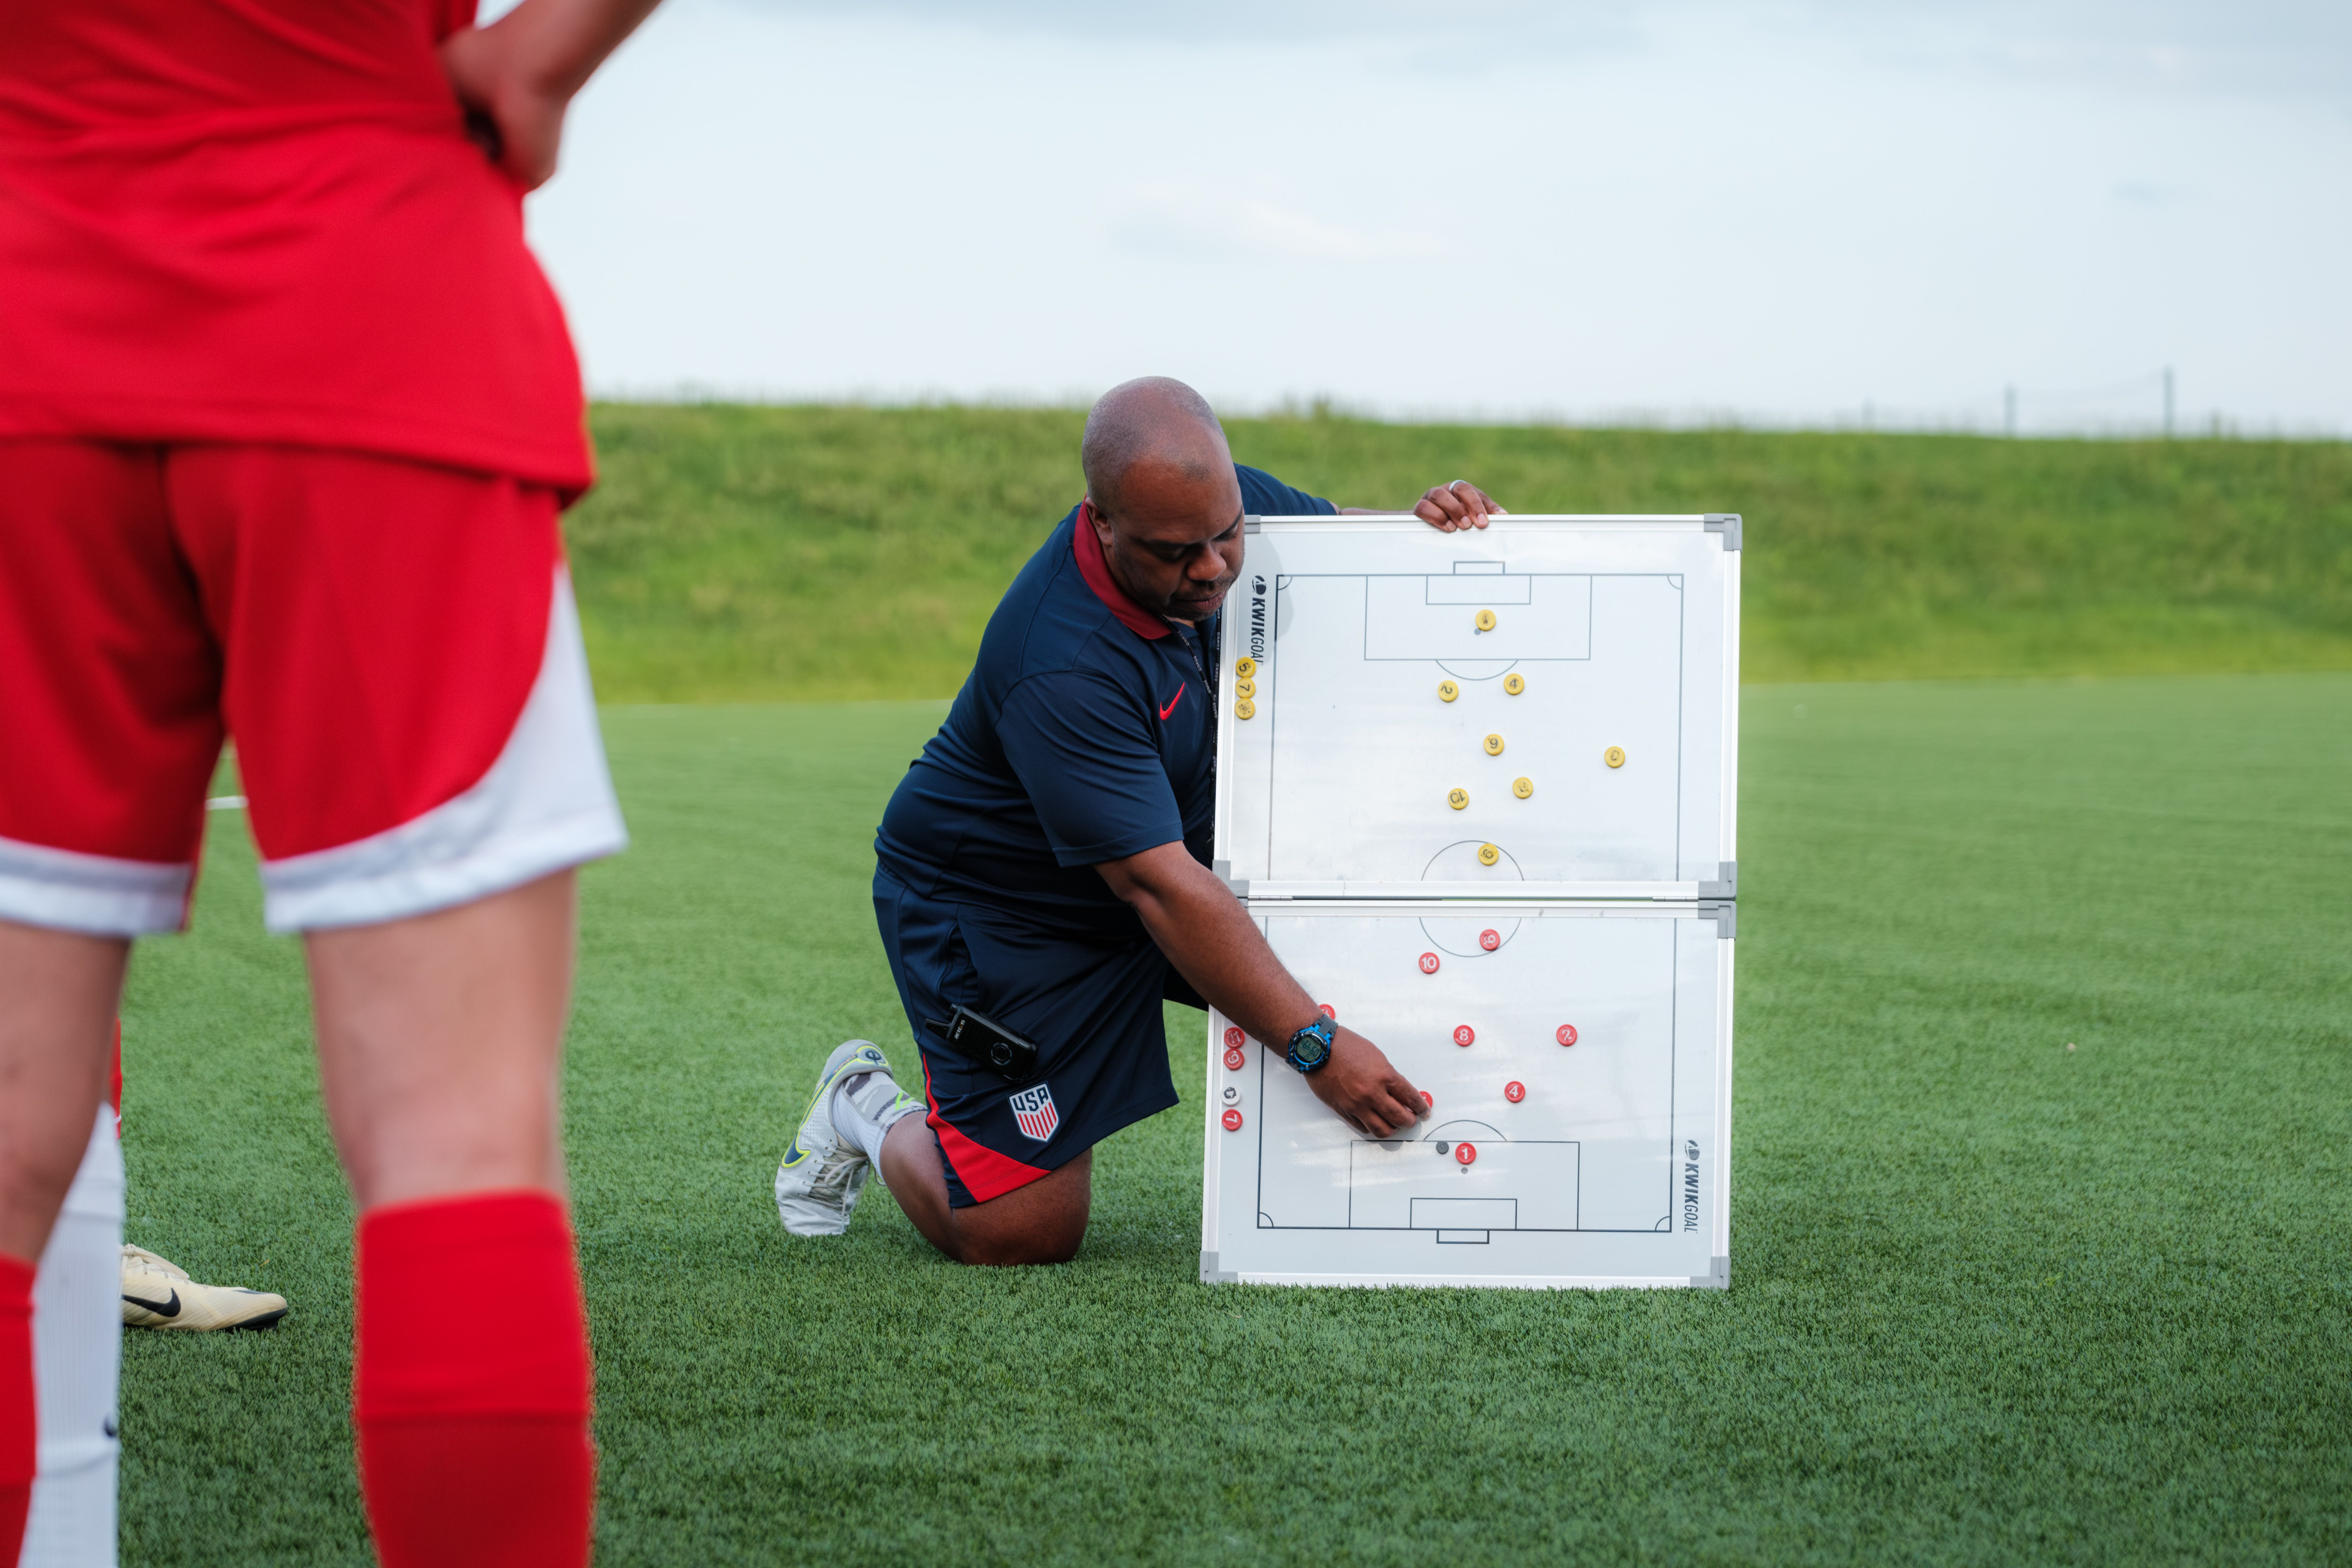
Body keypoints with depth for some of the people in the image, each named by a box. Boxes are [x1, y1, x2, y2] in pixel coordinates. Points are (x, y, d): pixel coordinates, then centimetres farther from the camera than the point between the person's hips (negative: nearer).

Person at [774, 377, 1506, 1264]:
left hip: (1166, 860, 7)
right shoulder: (1059, 667, -37)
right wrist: (1316, 1049, -39)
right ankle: (872, 1114, 19)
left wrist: (1421, 517, -18)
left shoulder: (1226, 507, -15)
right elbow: (1161, 889, -38)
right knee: (1021, 1235, -9)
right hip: (995, 907, -7)